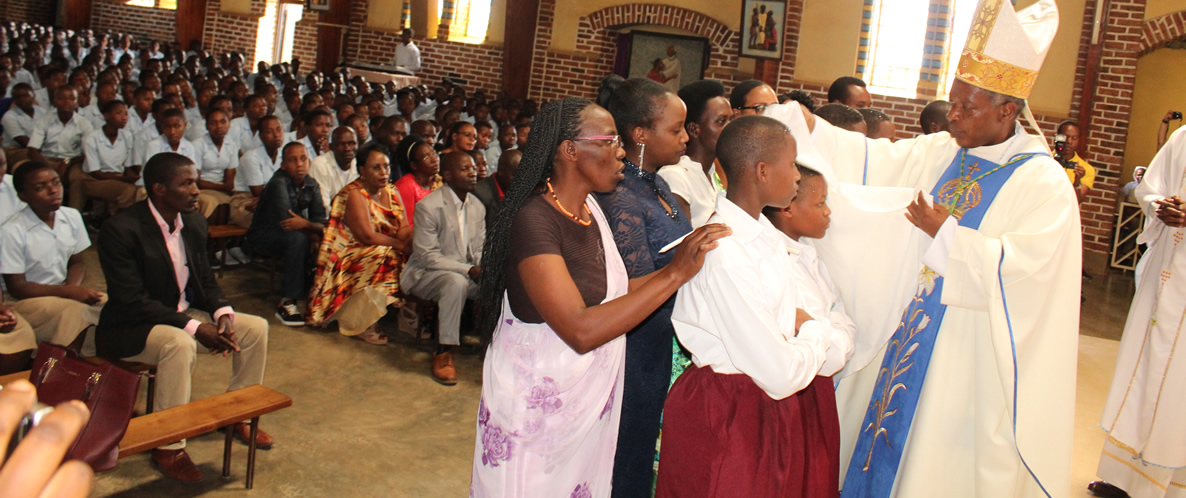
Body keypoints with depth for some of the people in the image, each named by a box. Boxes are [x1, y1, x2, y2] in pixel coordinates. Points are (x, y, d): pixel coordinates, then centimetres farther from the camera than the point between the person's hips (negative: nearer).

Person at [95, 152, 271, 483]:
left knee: (256, 327, -2)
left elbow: (205, 279, 9)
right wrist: (194, 327, -29)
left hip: (185, 314, 8)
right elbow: (132, 301, -25)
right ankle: (169, 447, -23)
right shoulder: (120, 230, -22)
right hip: (130, 329, -8)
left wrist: (222, 313, -13)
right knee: (180, 344, -37)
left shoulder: (194, 222, 0)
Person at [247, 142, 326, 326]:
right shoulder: (278, 184, -21)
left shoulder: (312, 185, -1)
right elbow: (286, 222, -30)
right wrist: (312, 229, -20)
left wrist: (304, 224, -30)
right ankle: (287, 302, -29)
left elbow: (321, 223, -9)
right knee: (298, 239, -35)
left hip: (294, 235, 6)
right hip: (264, 235, -6)